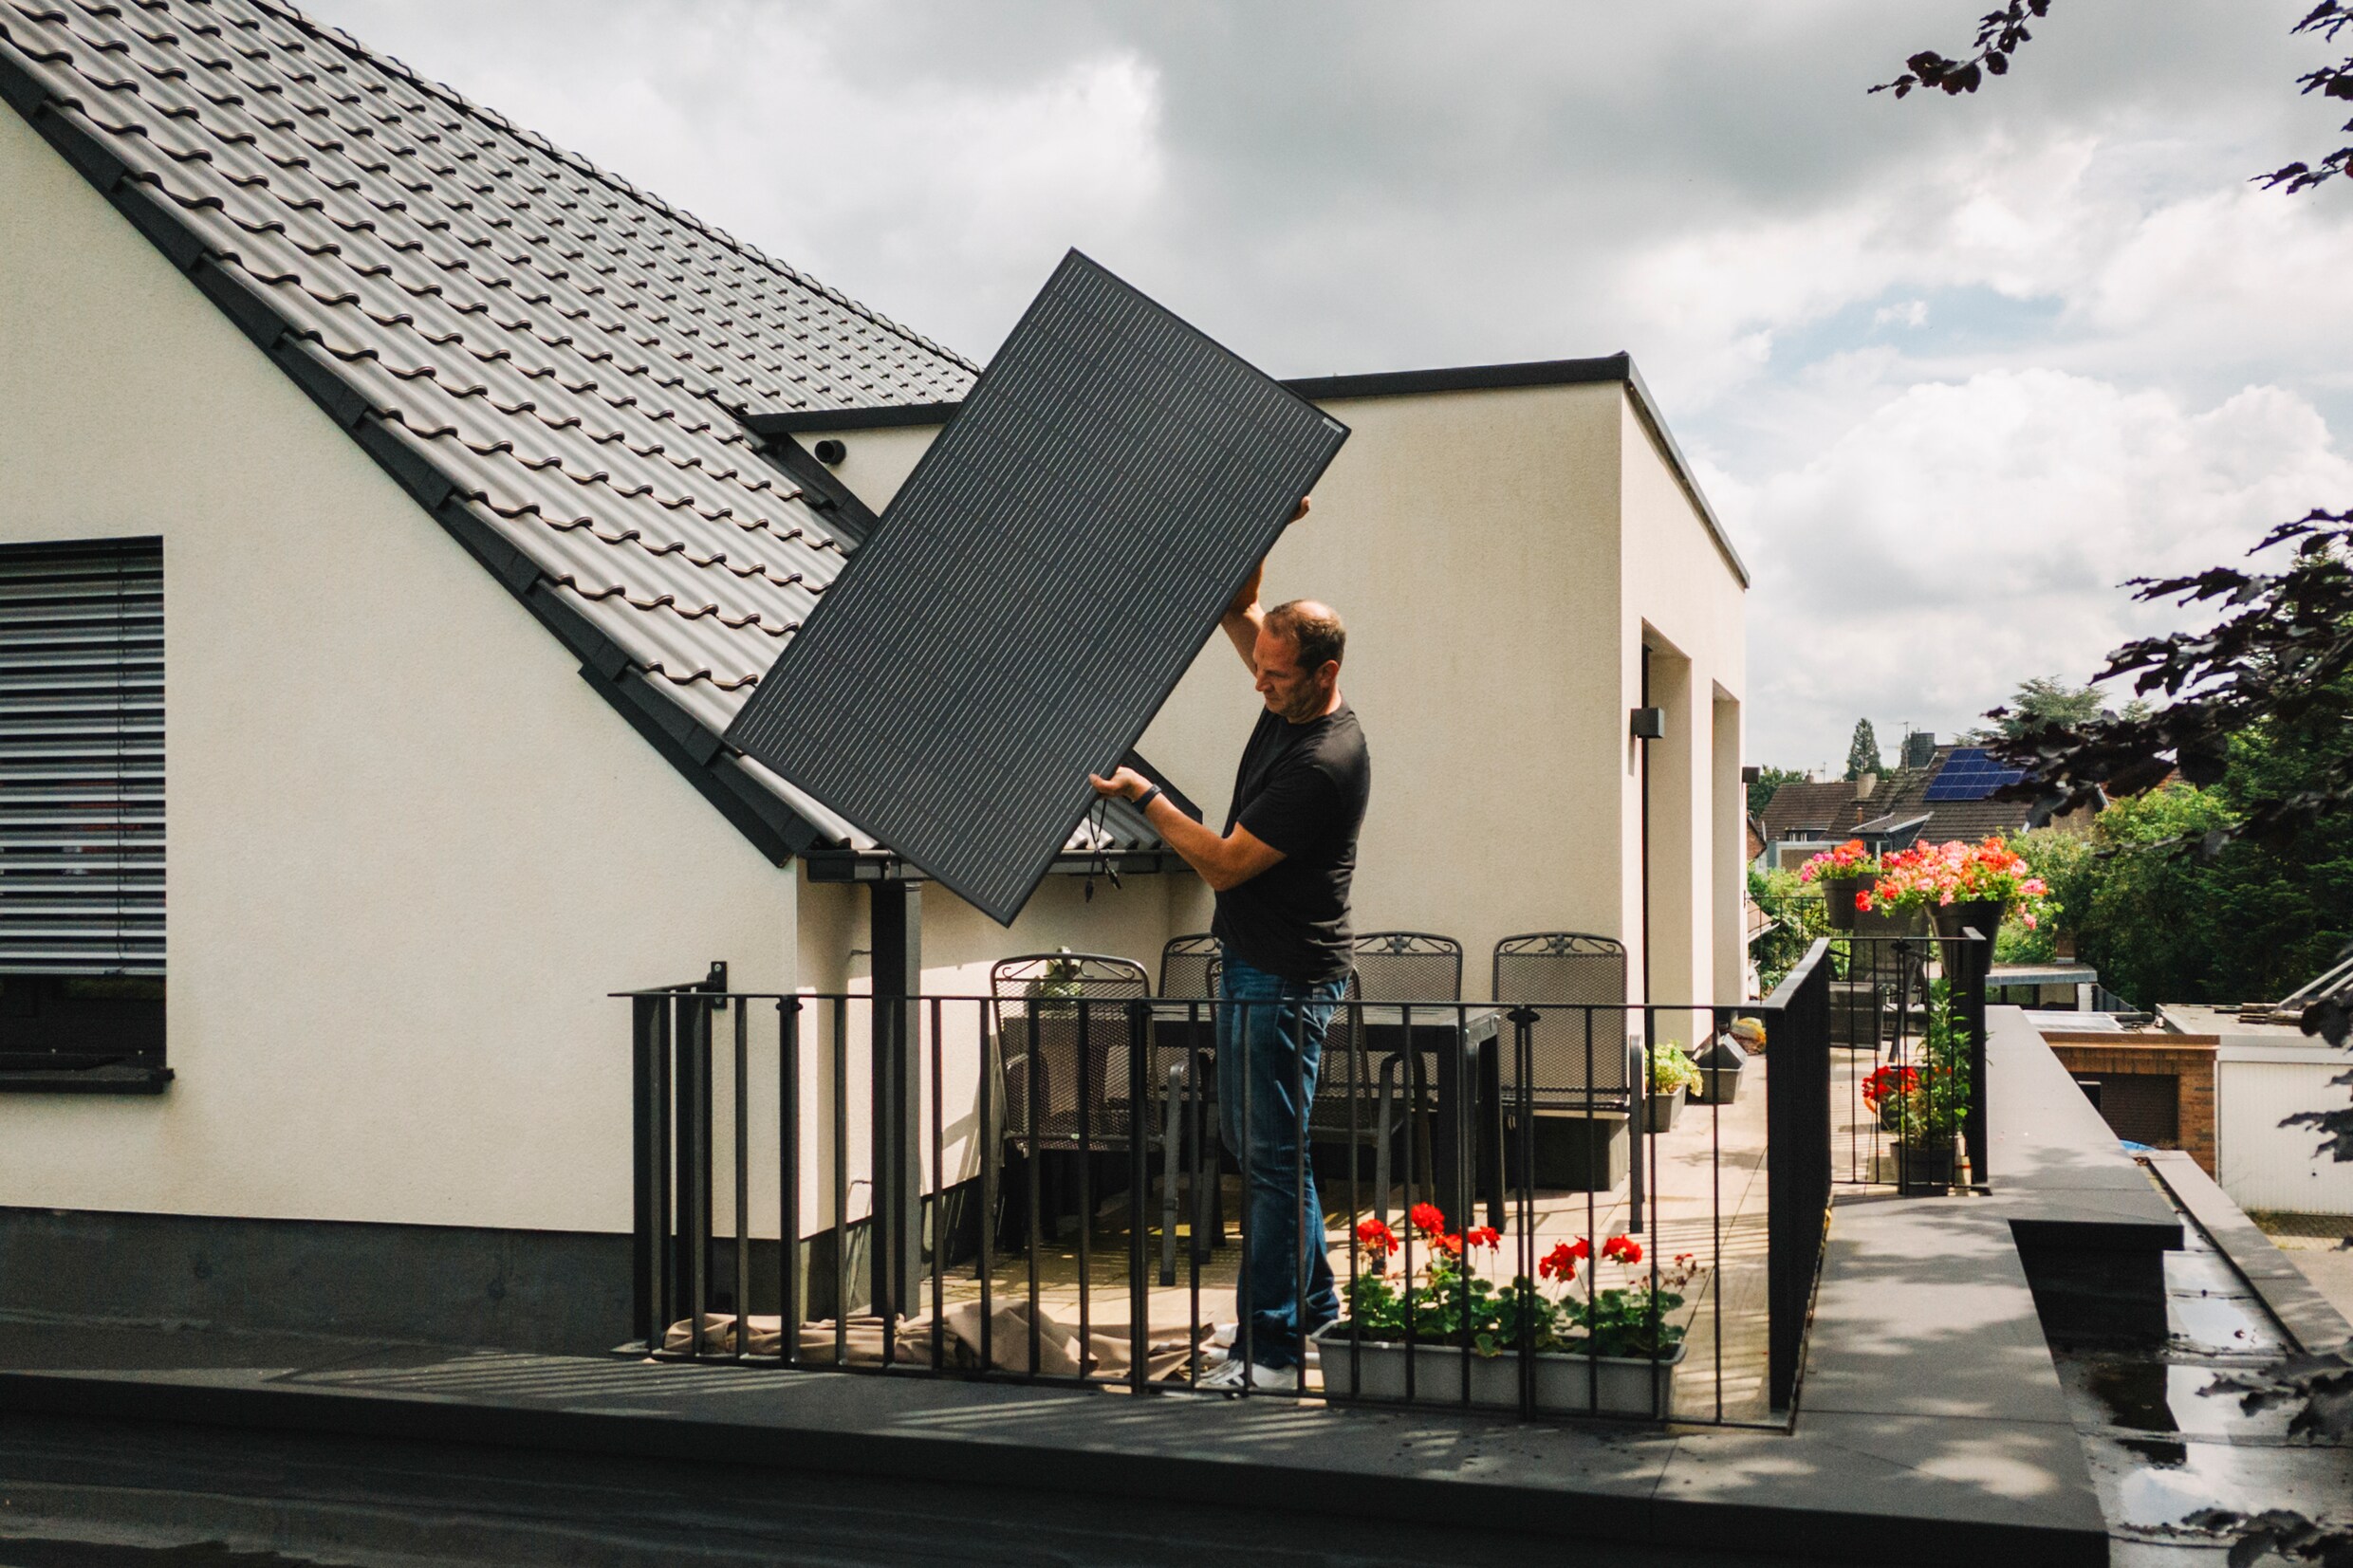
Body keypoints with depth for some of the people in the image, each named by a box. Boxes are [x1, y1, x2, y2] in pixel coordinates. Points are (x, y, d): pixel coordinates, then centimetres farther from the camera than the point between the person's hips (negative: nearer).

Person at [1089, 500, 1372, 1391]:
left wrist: (1142, 798, -14)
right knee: (1246, 1140, 17)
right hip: (1249, 963, 10)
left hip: (1287, 980, -10)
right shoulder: (1289, 705, 5)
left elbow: (1225, 865, -21)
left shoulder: (1326, 763, -24)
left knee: (1271, 1156, -6)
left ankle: (1274, 1352, 1)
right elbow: (1235, 608, 17)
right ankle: (1313, 1303, 29)